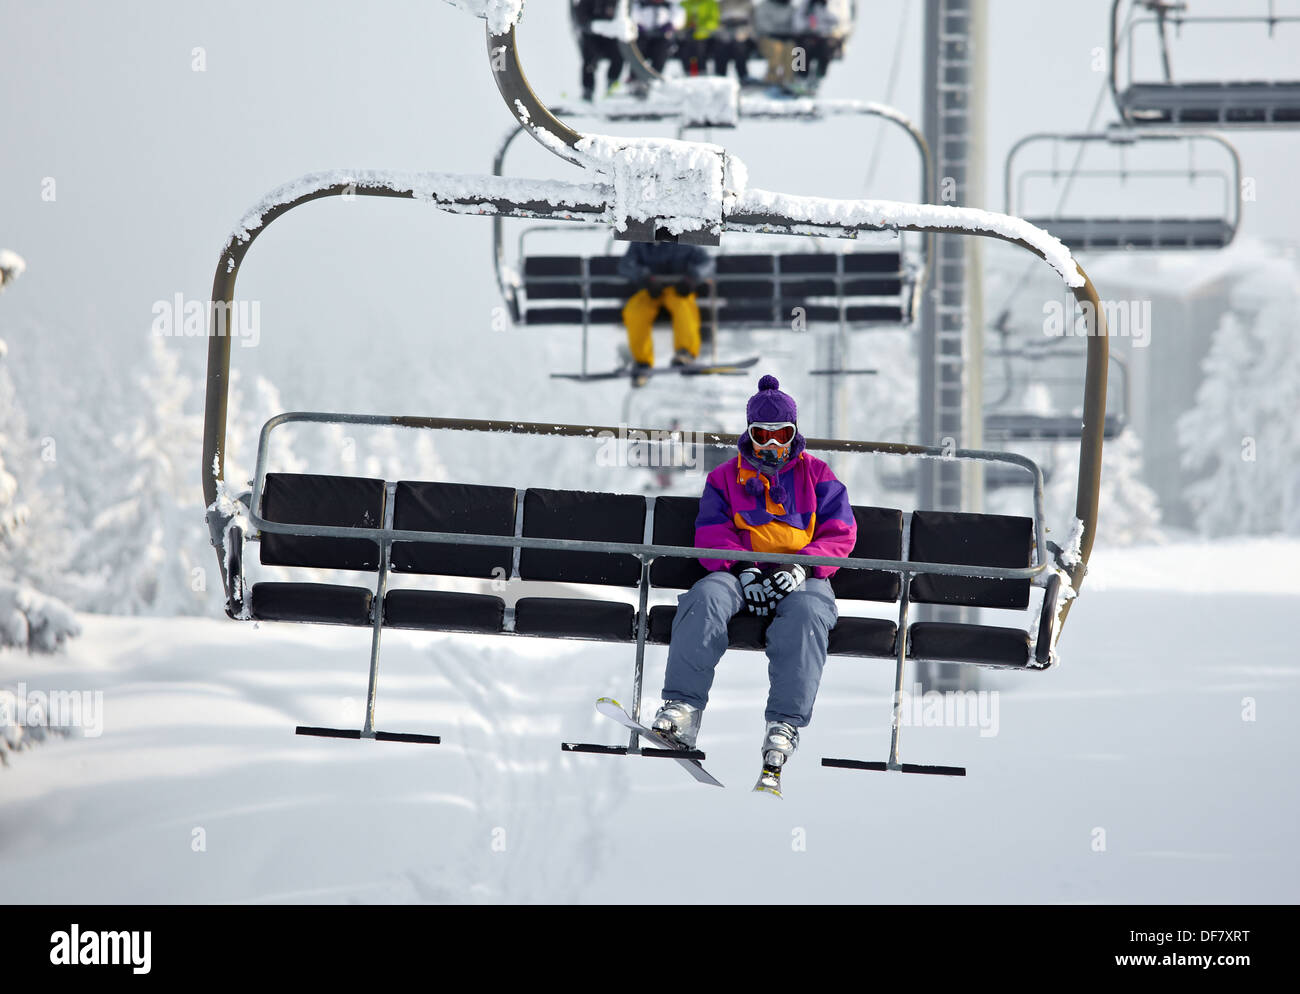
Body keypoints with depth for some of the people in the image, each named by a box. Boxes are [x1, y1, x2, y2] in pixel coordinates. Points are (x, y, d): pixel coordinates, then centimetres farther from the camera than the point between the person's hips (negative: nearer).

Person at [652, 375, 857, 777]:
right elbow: (711, 534, 6)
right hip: (742, 573, 1)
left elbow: (840, 533, 5)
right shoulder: (726, 477, 17)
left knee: (805, 614, -37)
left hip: (800, 577, -1)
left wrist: (802, 567, -13)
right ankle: (683, 706, -41)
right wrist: (742, 567, -14)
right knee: (707, 596, -34)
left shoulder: (817, 476, 15)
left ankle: (784, 724, -42)